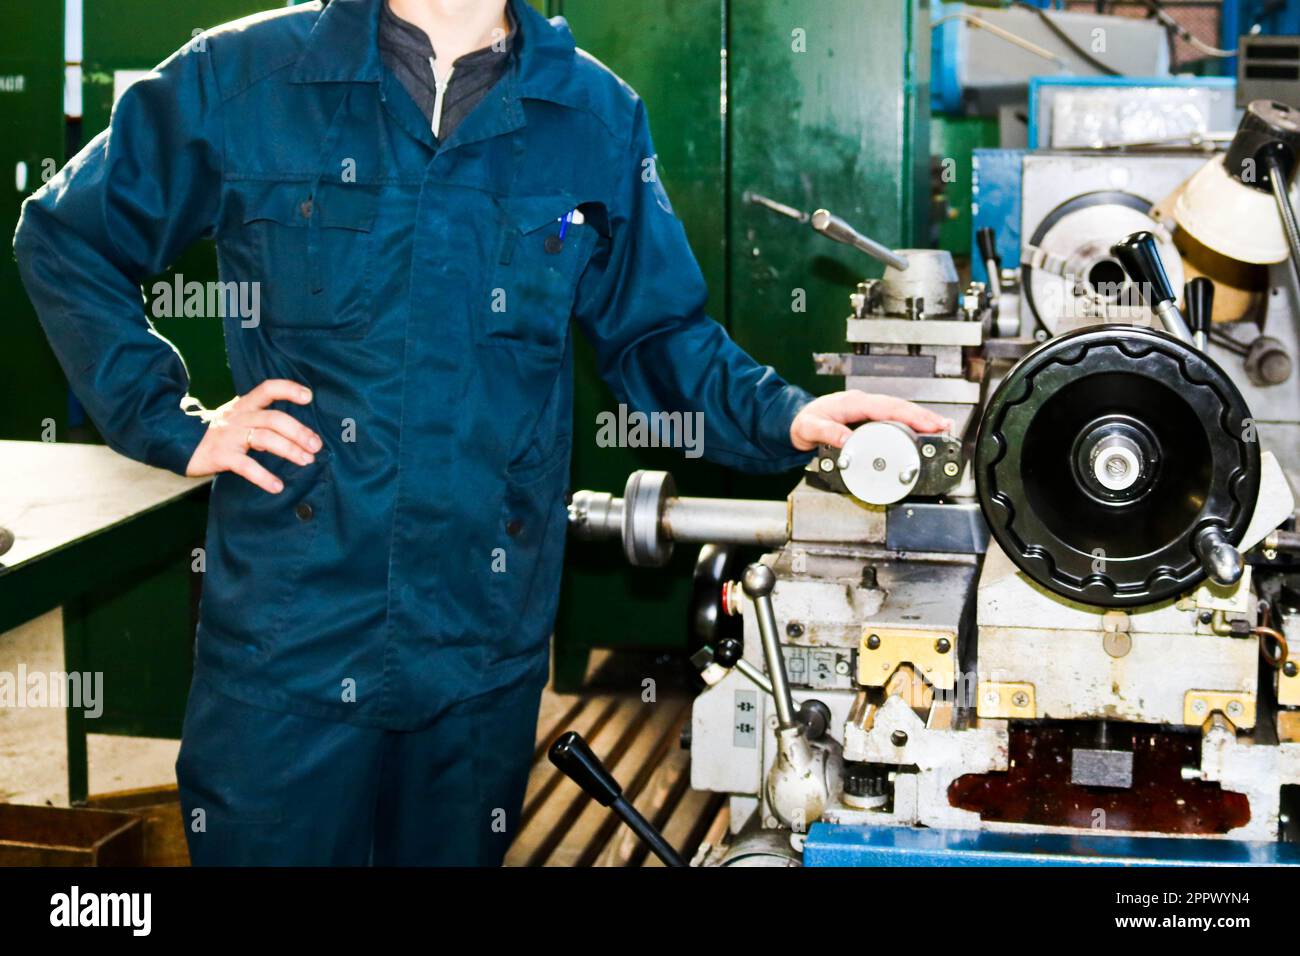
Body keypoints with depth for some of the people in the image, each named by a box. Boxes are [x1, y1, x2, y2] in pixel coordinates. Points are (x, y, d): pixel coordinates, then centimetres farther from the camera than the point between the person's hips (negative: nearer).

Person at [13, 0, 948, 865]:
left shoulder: (599, 119, 4)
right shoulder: (240, 78, -2)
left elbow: (659, 334, 11)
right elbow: (66, 240, 8)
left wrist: (784, 417, -7)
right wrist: (169, 424, -1)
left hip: (484, 643, 2)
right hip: (287, 636, -2)